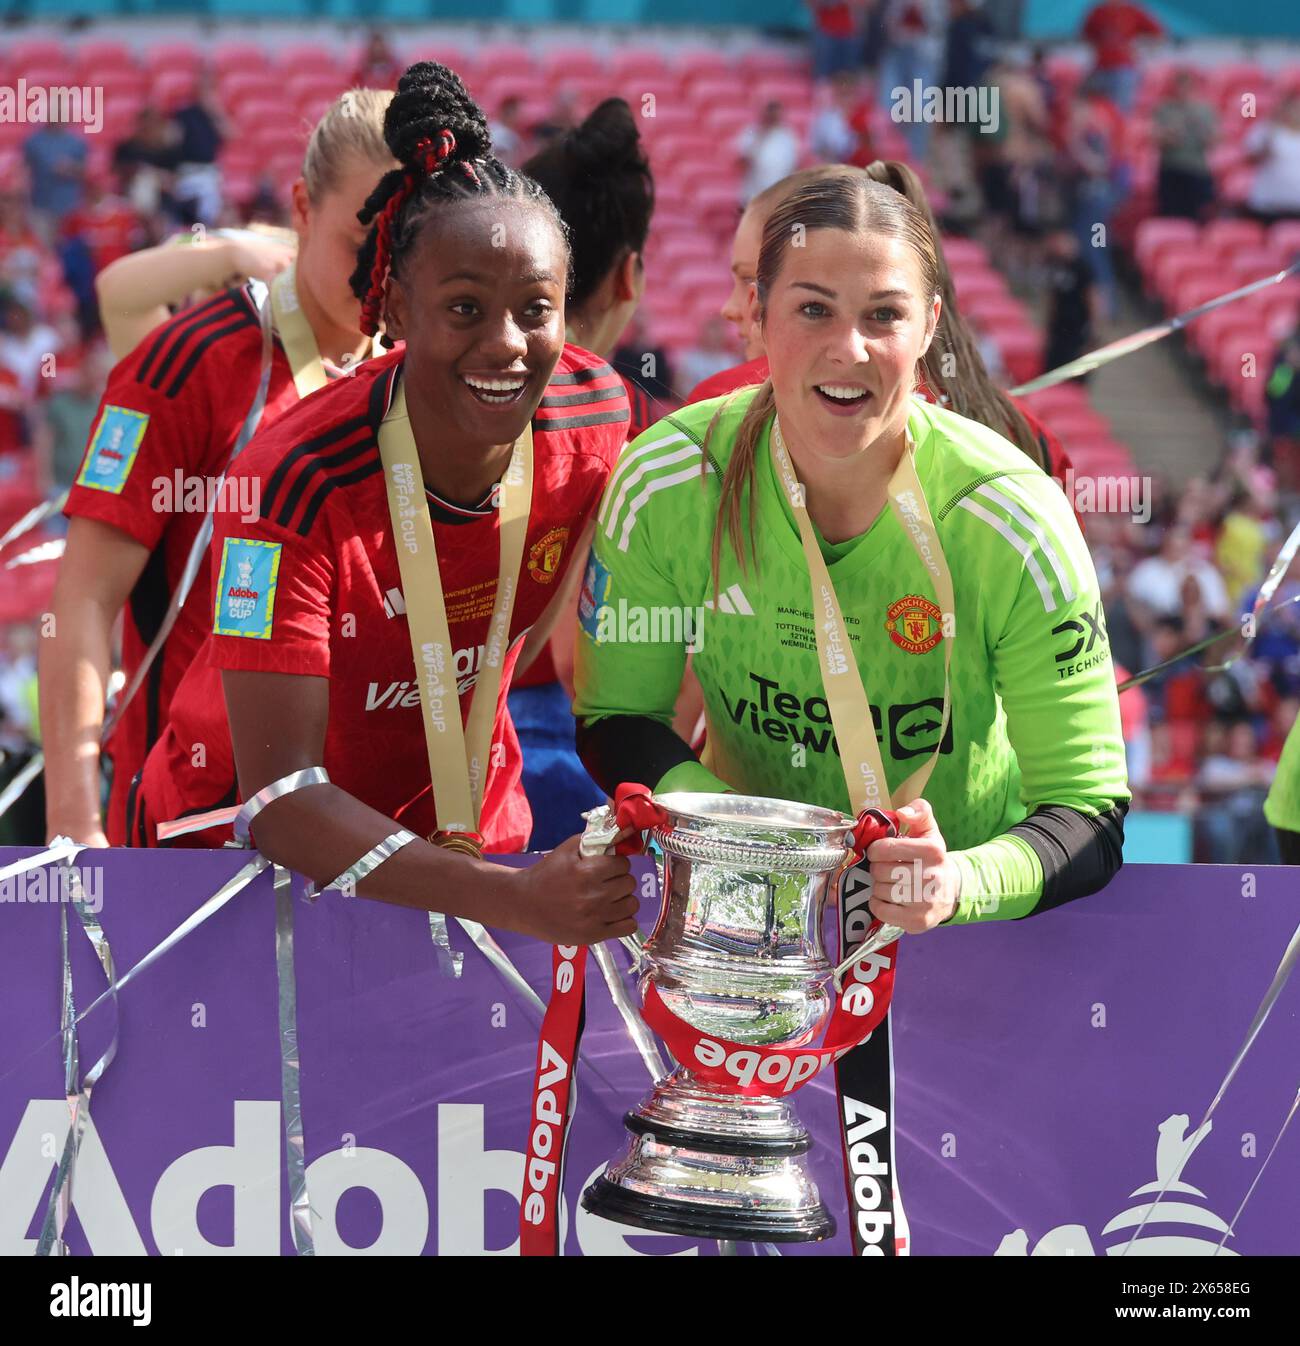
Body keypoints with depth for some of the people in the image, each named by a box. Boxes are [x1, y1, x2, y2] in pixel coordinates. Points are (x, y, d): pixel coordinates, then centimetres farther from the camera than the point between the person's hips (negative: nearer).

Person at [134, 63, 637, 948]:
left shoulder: (595, 415, -14)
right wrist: (515, 902, -45)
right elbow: (276, 791, -34)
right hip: (248, 845, -4)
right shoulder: (298, 485, -30)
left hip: (469, 834, 4)